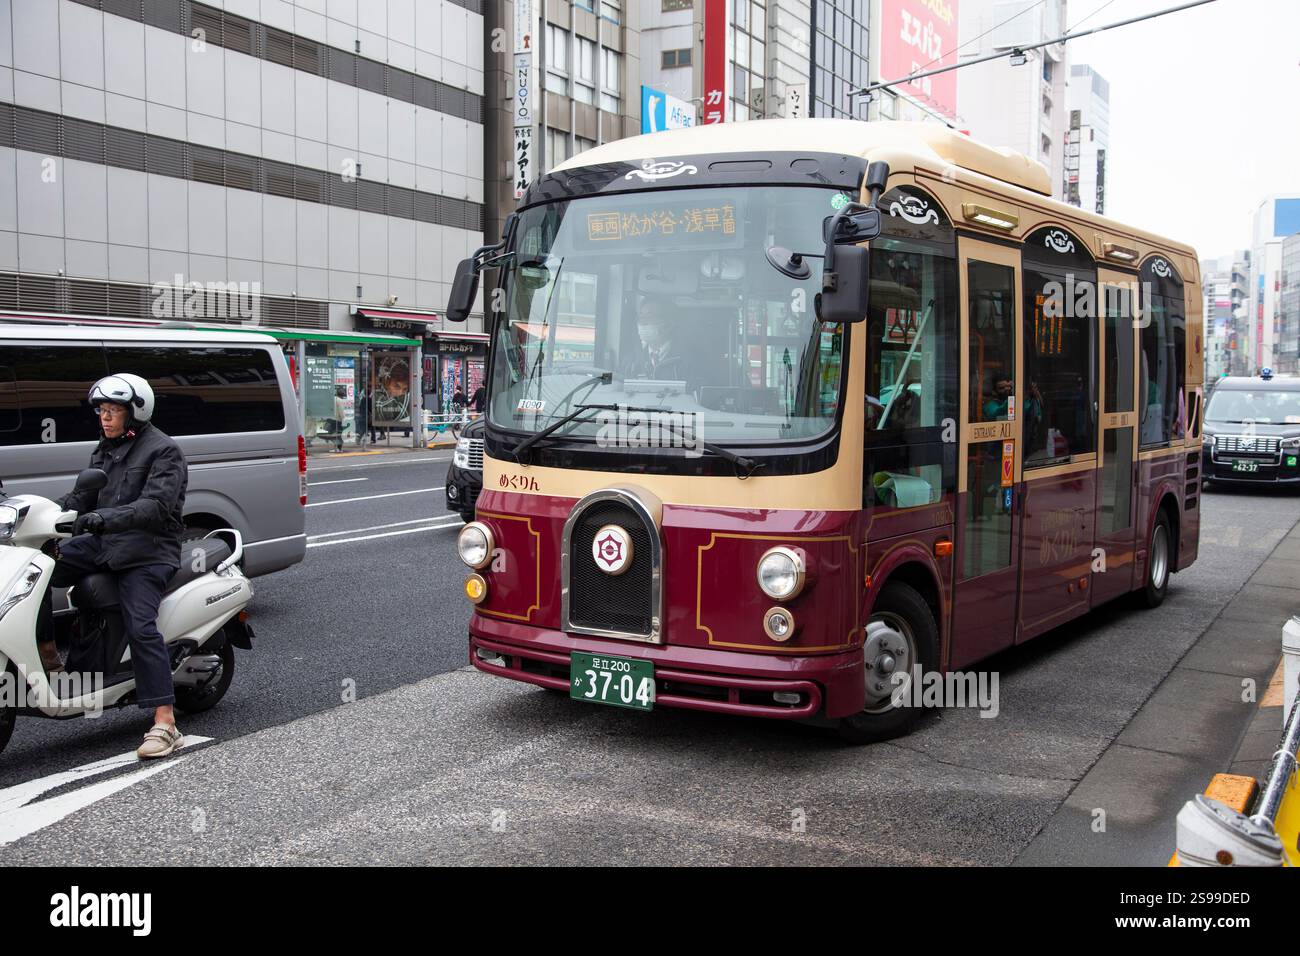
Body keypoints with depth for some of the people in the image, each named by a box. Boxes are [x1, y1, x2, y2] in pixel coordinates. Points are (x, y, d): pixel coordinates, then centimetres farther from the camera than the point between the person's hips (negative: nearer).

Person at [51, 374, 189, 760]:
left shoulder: (164, 451, -7)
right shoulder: (104, 450, 20)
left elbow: (156, 506, -20)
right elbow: (82, 498, 16)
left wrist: (105, 518, -35)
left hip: (147, 553, -8)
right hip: (103, 544, 8)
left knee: (141, 627, -22)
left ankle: (165, 725, -25)